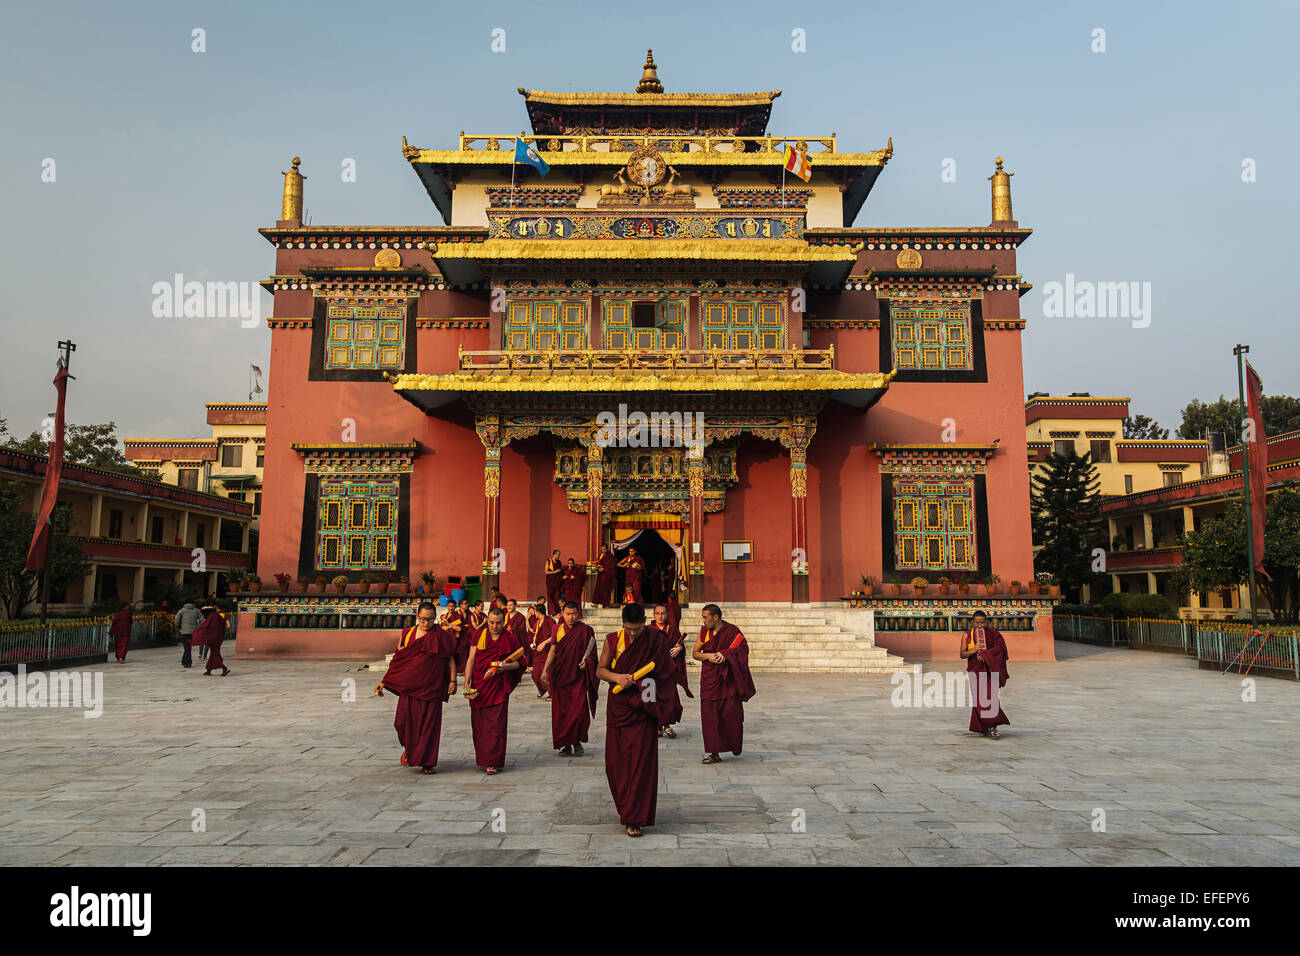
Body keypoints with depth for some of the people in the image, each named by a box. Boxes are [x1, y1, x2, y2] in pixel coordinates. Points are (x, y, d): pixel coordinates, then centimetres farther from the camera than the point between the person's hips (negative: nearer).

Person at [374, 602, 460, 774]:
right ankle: (408, 748, 31)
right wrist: (383, 682, 8)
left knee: (429, 722, -1)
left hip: (431, 687, -2)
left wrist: (453, 680, -6)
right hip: (408, 686, 2)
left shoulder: (441, 636, 0)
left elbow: (450, 658, 2)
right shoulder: (406, 634, 7)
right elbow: (397, 661, 11)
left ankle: (427, 762, 11)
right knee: (404, 720, -1)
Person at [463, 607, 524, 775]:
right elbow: (471, 660, 4)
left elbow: (519, 662, 7)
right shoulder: (479, 635, 4)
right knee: (478, 724, 6)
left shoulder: (509, 639, 1)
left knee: (496, 725, -6)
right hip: (478, 686, 2)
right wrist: (466, 683, -5)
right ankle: (482, 758, 23)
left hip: (499, 687, -2)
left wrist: (505, 666, -14)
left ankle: (492, 762, -1)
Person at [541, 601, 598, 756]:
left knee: (579, 711, -10)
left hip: (578, 677, -3)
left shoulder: (585, 630, -1)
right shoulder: (558, 630, 7)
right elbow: (552, 651, 7)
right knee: (561, 712, 2)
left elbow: (591, 652, 5)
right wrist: (545, 670, -3)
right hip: (560, 676, 3)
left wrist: (586, 661, -15)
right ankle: (566, 745, 13)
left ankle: (577, 742, 8)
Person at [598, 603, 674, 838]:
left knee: (641, 762, -6)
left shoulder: (657, 641, -8)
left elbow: (664, 676, -5)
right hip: (617, 707, 3)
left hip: (642, 711, -3)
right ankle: (625, 807, 33)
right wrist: (617, 677, -15)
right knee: (615, 761, 10)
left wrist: (634, 682, -16)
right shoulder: (613, 639, 0)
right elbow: (600, 670, 6)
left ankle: (635, 819, 1)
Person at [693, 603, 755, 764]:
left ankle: (735, 745, 26)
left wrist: (725, 654, -24)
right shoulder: (704, 631, 7)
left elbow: (743, 648, -12)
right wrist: (709, 656, -10)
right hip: (709, 679, 3)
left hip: (728, 679, -3)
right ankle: (713, 752, 4)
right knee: (709, 716, -3)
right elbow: (695, 653, 10)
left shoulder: (732, 631, -5)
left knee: (731, 714, -1)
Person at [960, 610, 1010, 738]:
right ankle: (985, 727, 16)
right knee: (978, 699, 3)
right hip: (975, 670, 2)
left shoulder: (993, 633, 0)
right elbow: (962, 654, 1)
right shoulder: (967, 635, 4)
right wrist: (973, 651, -19)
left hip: (989, 669, -2)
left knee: (989, 696, -15)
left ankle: (992, 727, -15)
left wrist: (985, 654, -27)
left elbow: (1000, 646, -16)